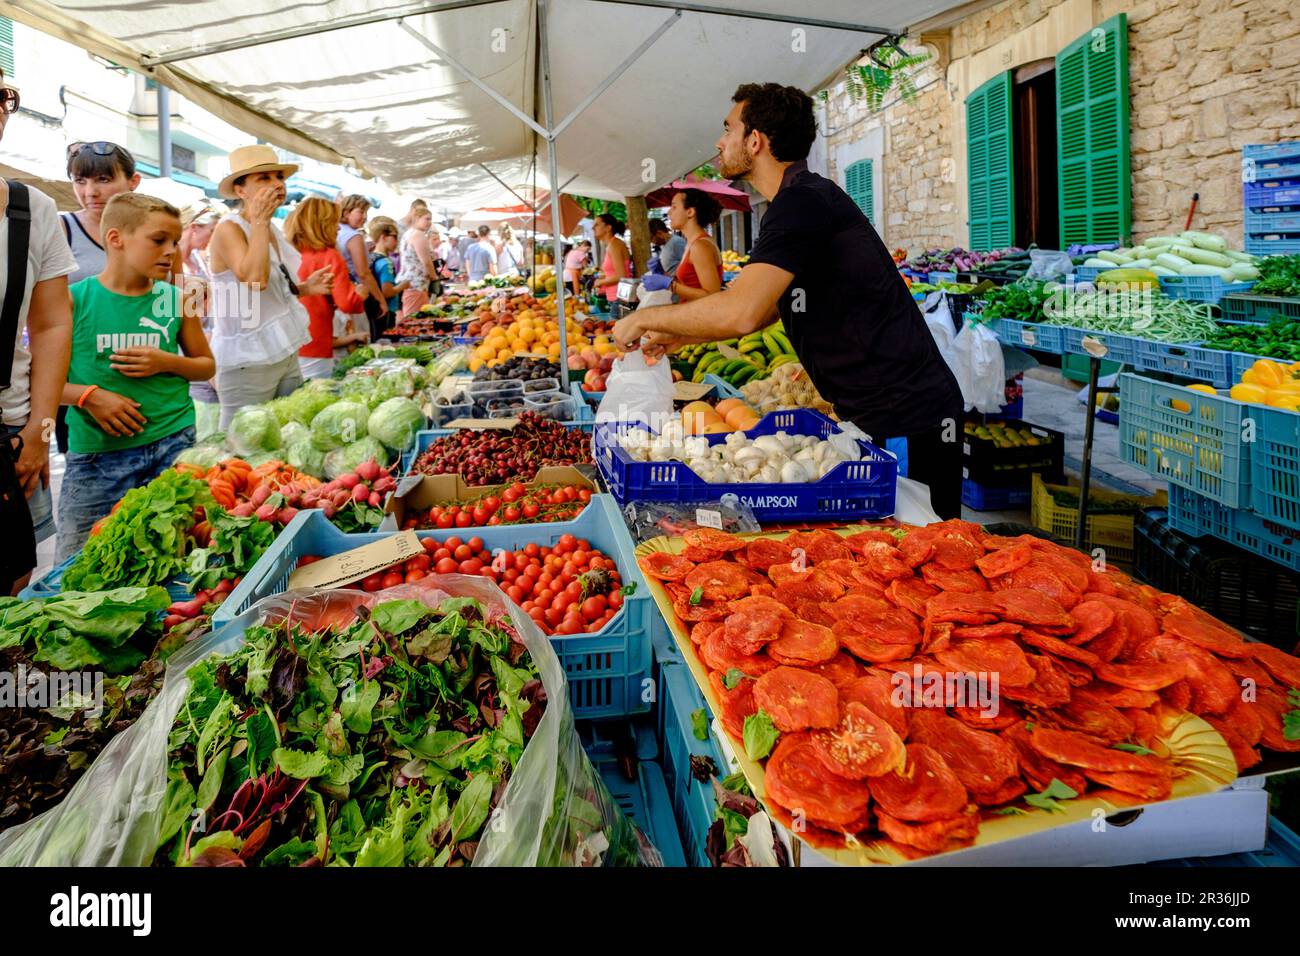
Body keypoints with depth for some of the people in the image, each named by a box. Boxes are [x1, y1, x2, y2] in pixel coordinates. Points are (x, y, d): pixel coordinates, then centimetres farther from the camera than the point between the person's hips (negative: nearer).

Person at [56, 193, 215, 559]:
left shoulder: (177, 300, 4)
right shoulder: (72, 300, -2)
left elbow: (206, 365, 14)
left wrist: (166, 362, -5)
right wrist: (90, 396, -14)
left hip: (172, 445, 1)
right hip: (95, 455, -1)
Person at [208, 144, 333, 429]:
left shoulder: (273, 230, 11)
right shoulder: (228, 229, -13)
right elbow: (255, 279, -30)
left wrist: (303, 288, 4)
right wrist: (259, 222, -22)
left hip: (286, 353, 8)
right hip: (247, 360, -8)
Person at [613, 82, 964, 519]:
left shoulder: (803, 202, -18)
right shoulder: (806, 199, 17)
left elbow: (739, 312, -30)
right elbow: (764, 310, 25)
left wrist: (644, 318, -14)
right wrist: (679, 336, 18)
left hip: (906, 419, -11)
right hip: (871, 414, 11)